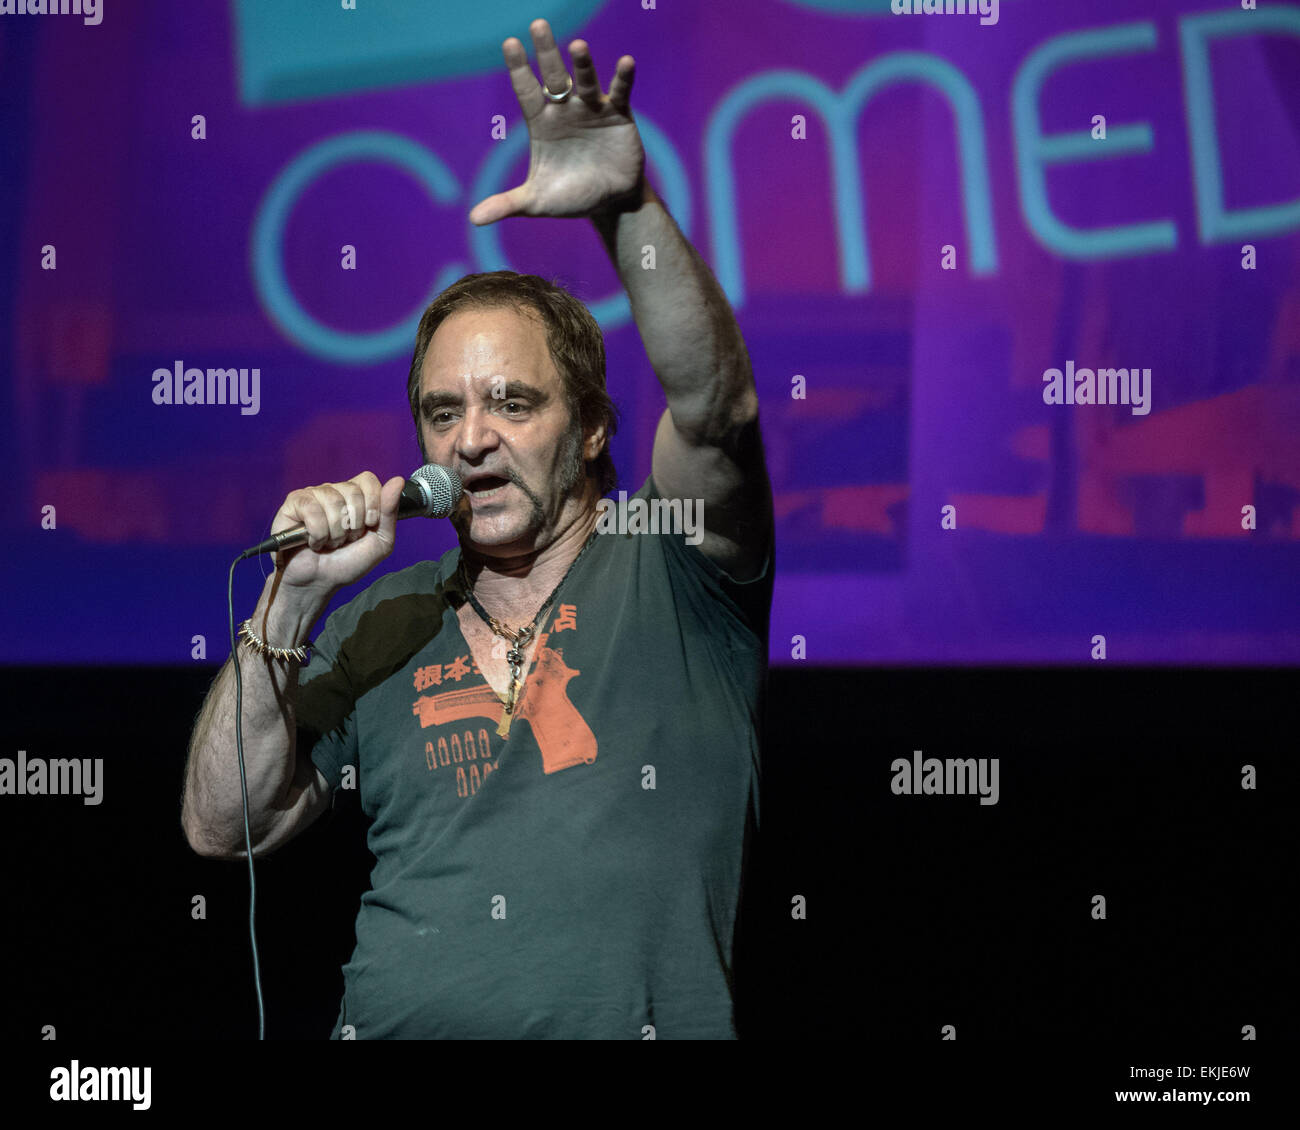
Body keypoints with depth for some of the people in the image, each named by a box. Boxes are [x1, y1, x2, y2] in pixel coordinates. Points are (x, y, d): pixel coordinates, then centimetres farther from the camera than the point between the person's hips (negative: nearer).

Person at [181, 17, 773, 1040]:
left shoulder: (668, 576, 7)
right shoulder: (386, 626, 17)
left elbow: (712, 404, -11)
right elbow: (225, 828, 12)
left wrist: (626, 205, -23)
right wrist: (288, 602, 1)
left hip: (640, 1025, -1)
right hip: (389, 1029, 1)